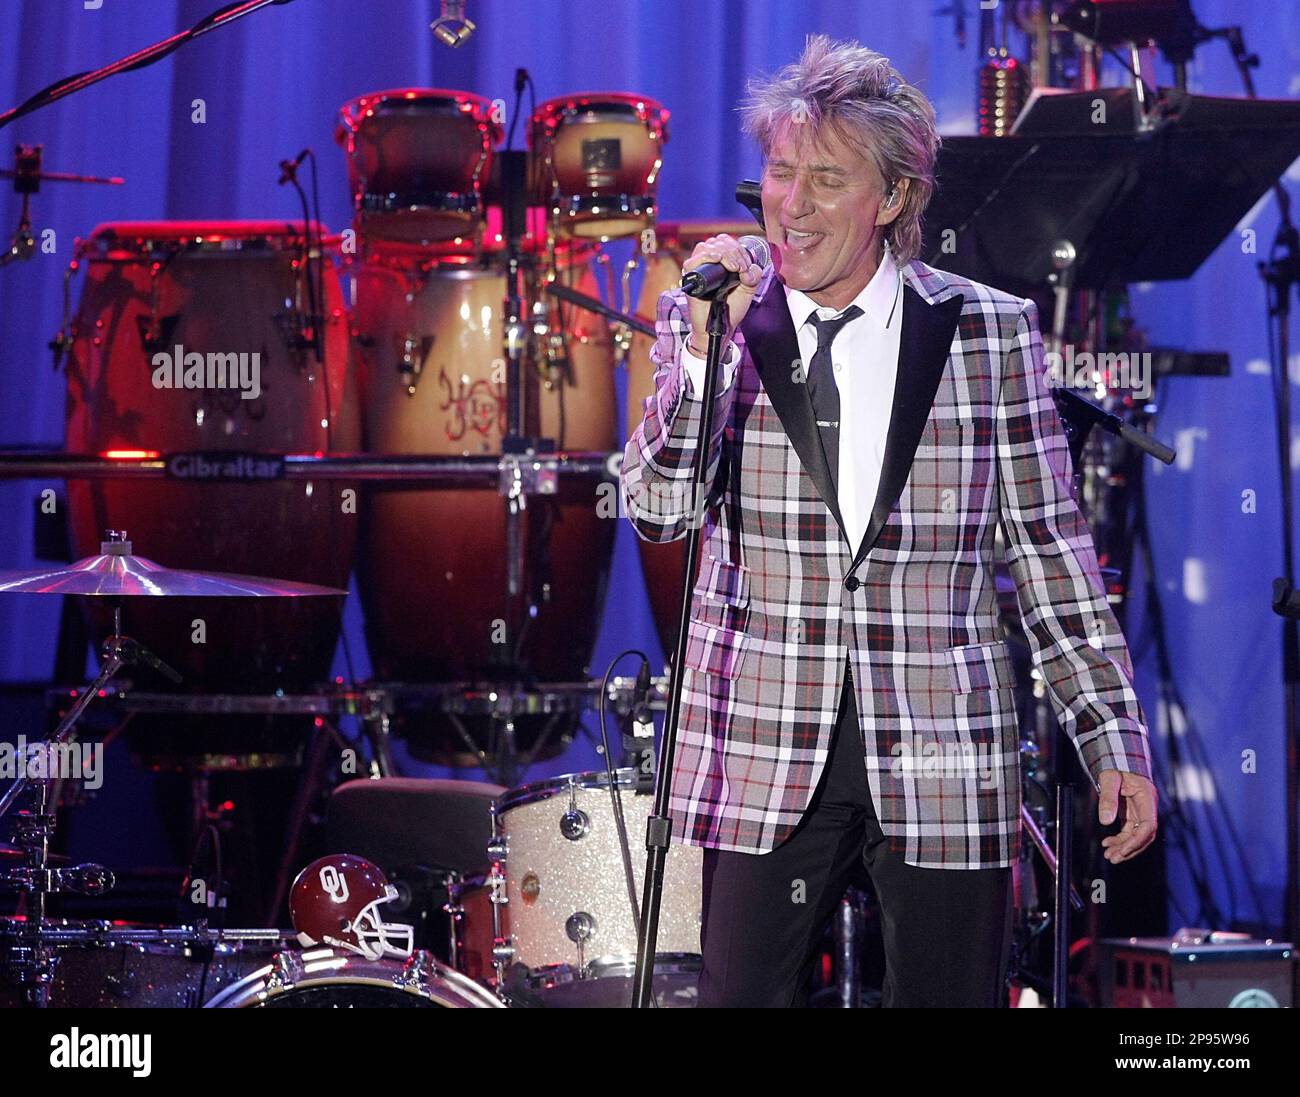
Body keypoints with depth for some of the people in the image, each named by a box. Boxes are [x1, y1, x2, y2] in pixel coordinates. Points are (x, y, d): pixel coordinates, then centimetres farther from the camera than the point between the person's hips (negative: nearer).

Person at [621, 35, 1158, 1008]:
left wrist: (1115, 741, 2)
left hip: (943, 769, 0)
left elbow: (1051, 551, 5)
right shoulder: (709, 322, 5)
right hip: (765, 759, 0)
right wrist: (704, 351, -18)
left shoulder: (991, 333, 3)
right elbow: (658, 514, -5)